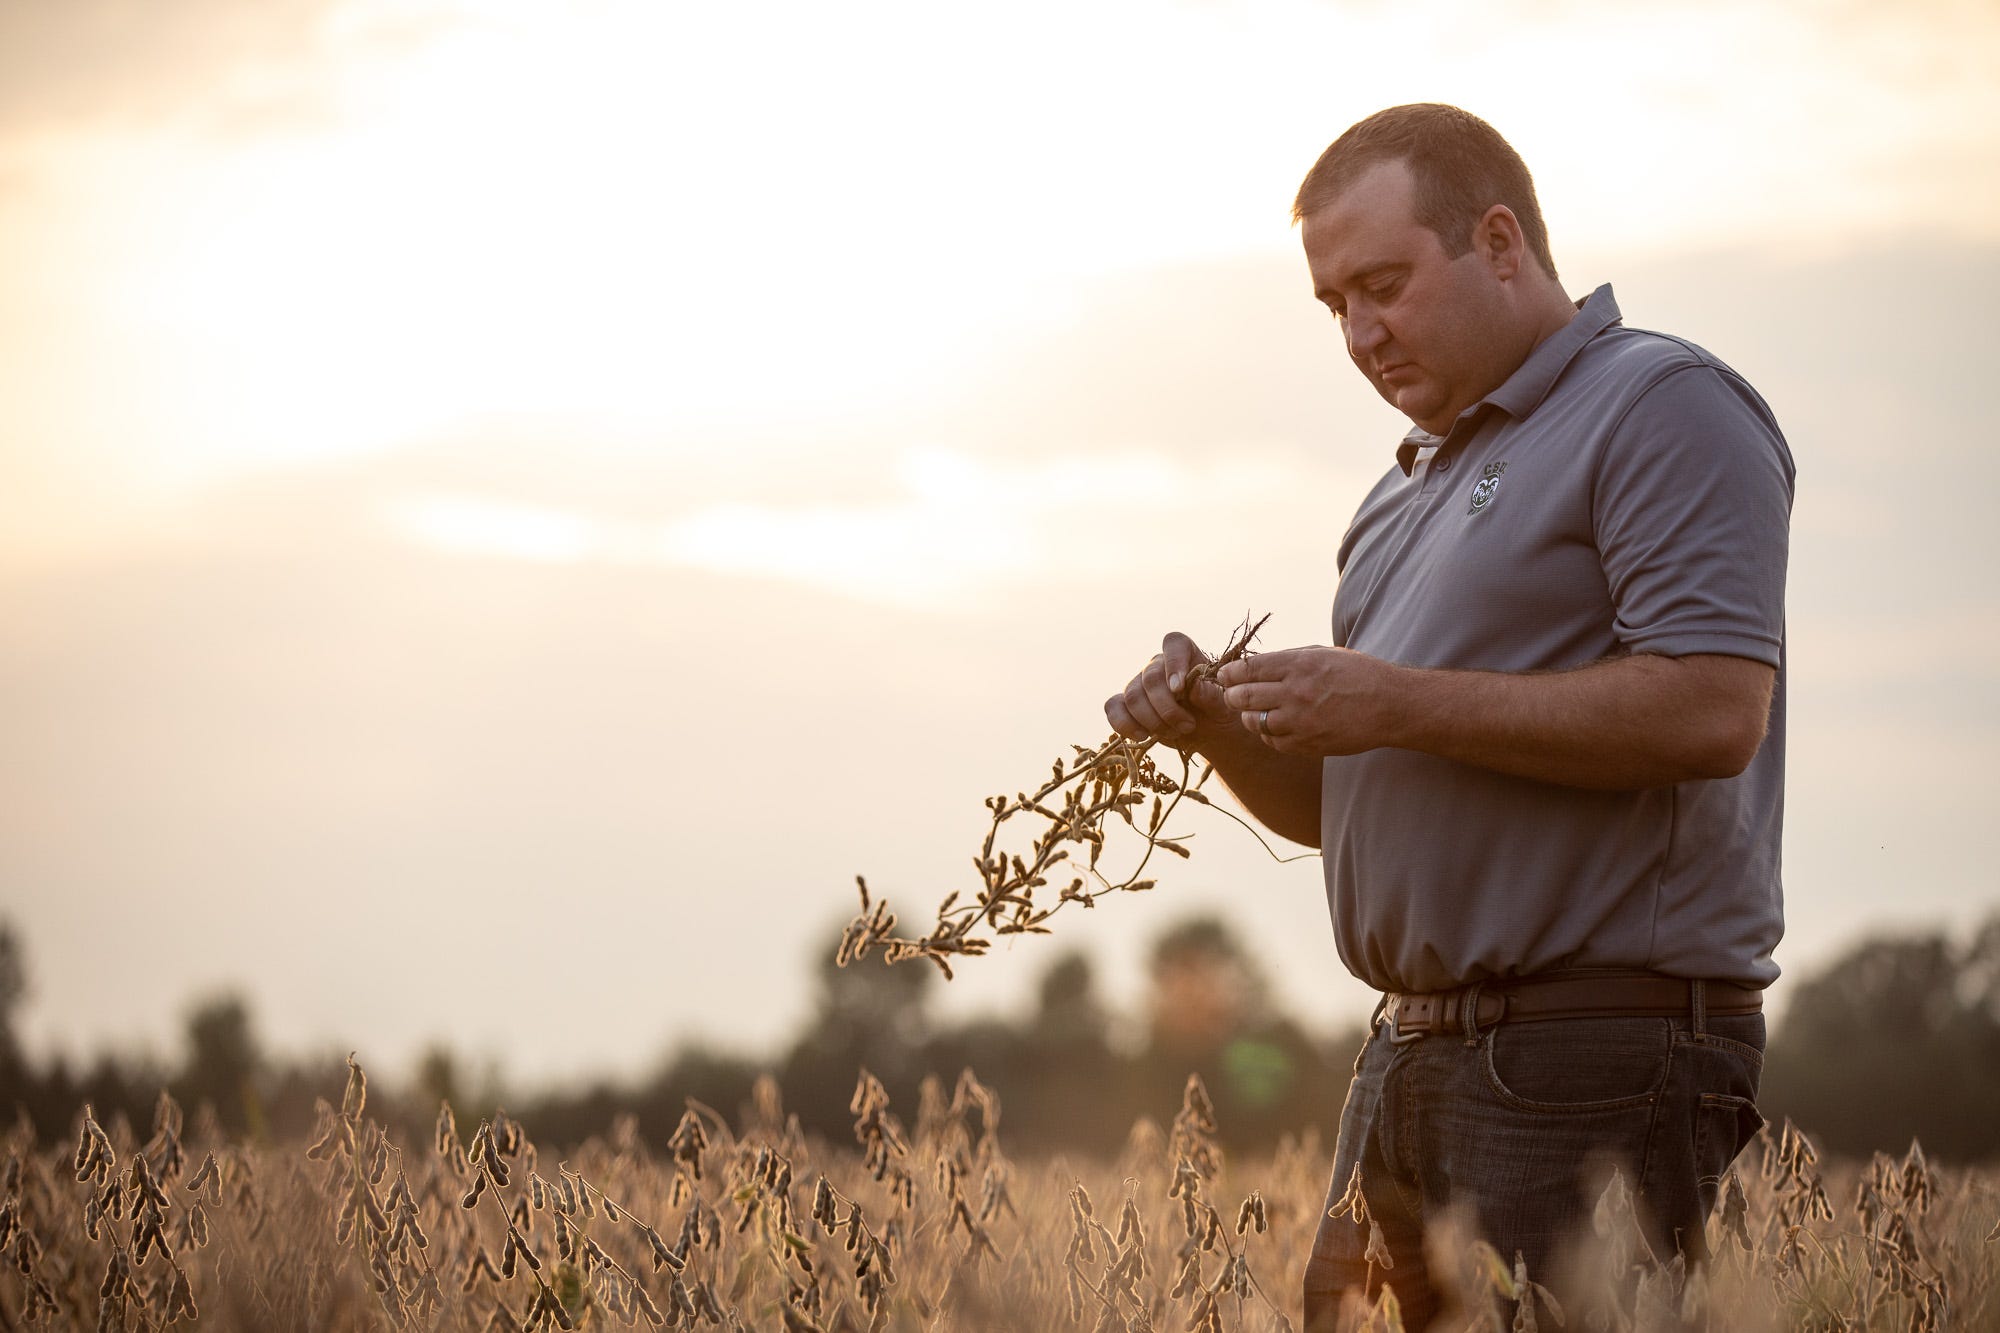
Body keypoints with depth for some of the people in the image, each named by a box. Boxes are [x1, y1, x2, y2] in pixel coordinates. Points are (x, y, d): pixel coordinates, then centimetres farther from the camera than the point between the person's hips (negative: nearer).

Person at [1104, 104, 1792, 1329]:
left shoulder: (1662, 409, -5)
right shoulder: (1411, 490, 23)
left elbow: (1711, 710, -19)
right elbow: (1336, 804, 27)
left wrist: (1400, 704, -16)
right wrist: (1219, 727, 5)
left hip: (1599, 1059, -8)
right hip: (1415, 1050, 8)